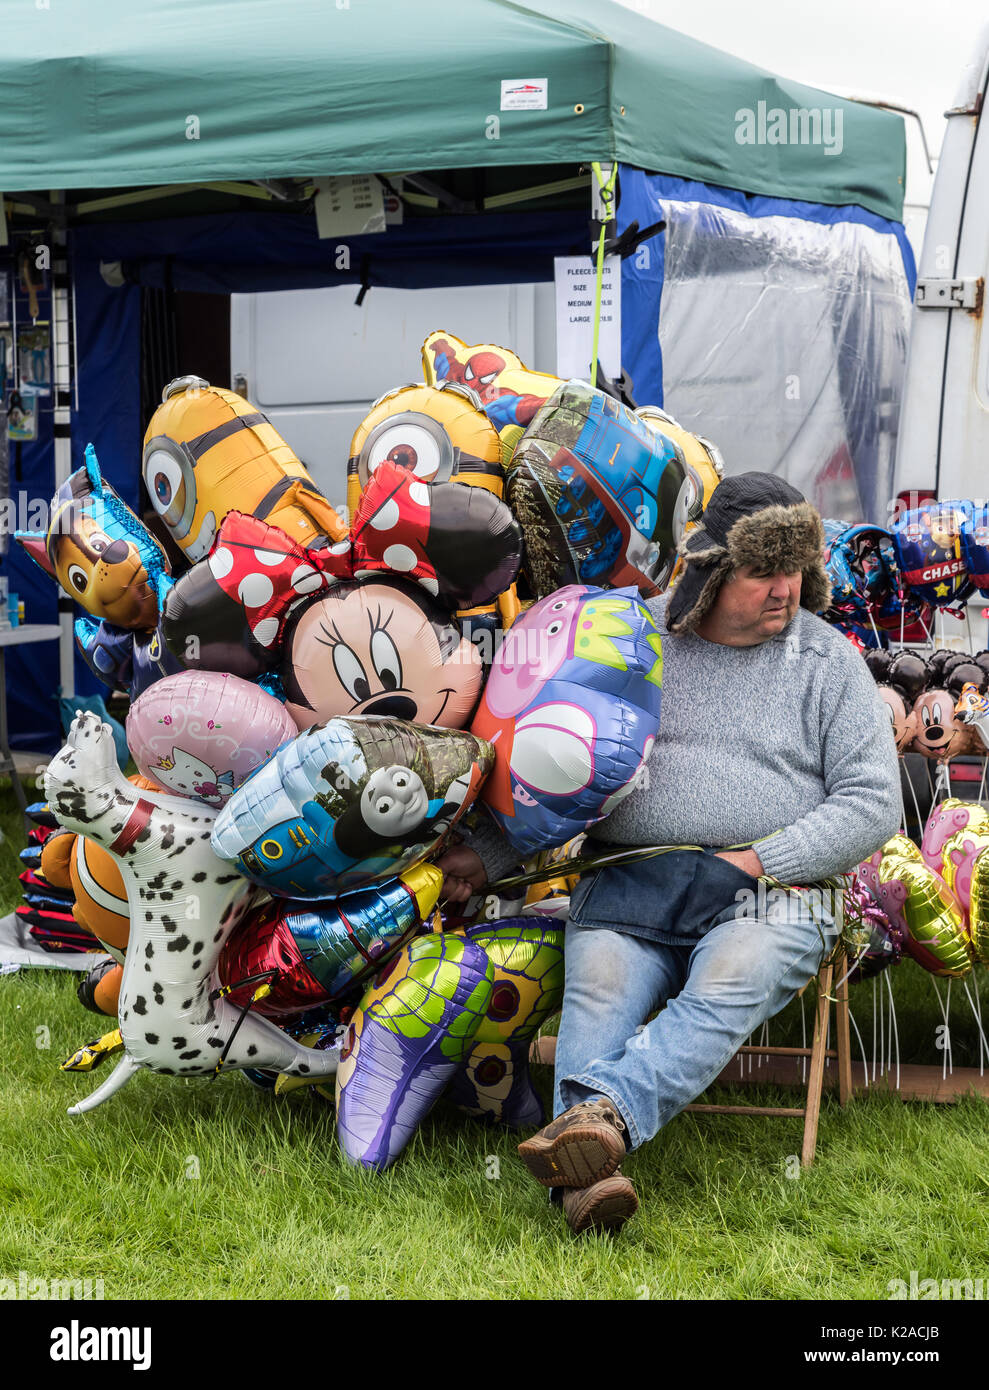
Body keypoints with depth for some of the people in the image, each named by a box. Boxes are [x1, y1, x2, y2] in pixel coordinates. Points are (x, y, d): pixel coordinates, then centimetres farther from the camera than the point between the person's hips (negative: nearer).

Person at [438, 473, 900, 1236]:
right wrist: (488, 853, 6)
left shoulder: (829, 660, 10)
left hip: (771, 892, -1)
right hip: (628, 880, 1)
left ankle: (604, 1112, -50)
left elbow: (873, 802, 5)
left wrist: (762, 862, -7)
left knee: (726, 990, -33)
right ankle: (589, 1175, -45)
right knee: (599, 987, -28)